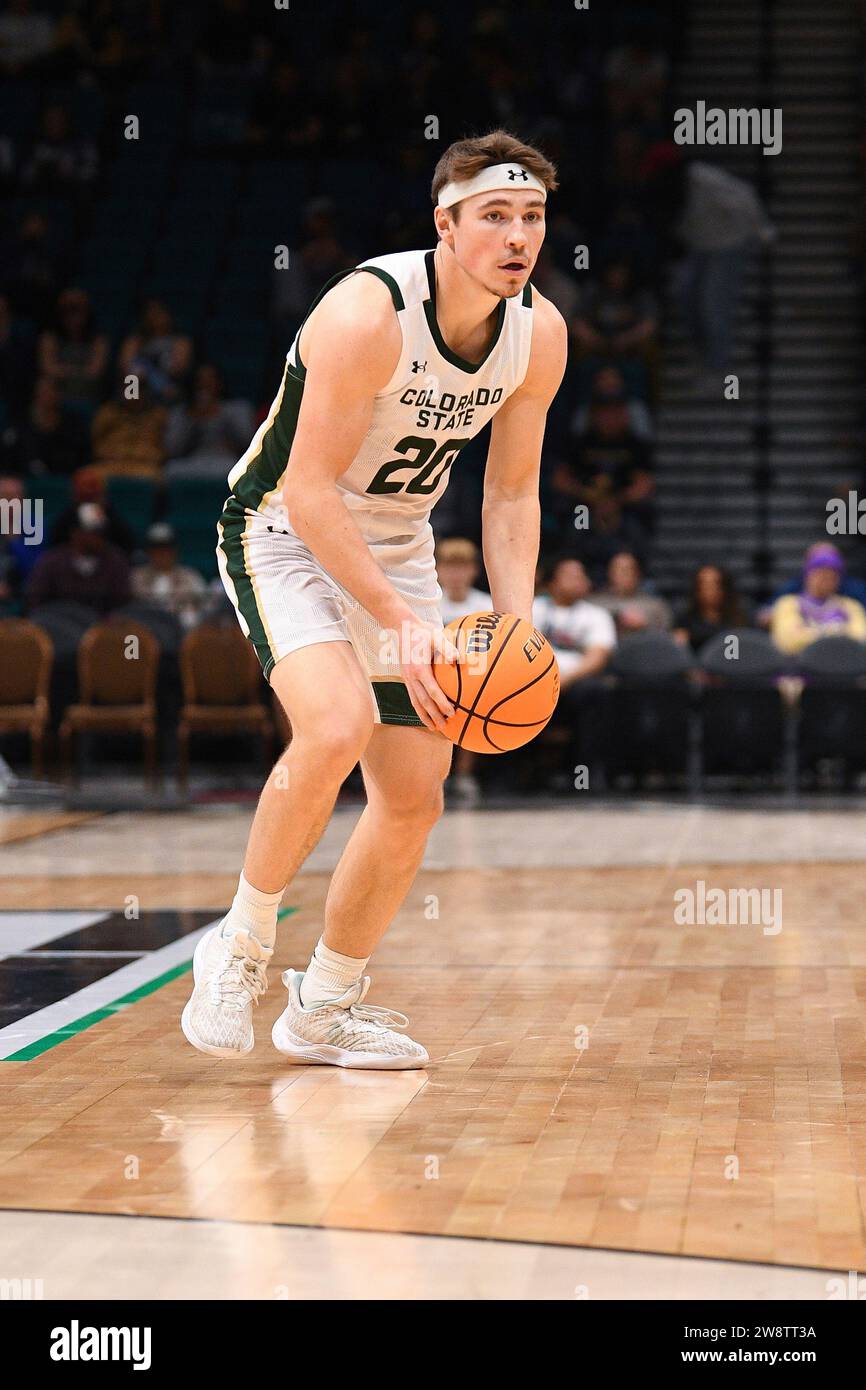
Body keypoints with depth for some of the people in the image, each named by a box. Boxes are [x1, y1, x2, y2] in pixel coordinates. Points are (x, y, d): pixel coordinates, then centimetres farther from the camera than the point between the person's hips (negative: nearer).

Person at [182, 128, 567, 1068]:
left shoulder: (540, 334, -9)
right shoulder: (367, 312, -28)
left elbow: (511, 491, 2)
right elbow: (309, 493, -27)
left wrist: (516, 628, -11)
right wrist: (401, 623, -33)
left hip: (398, 548, 7)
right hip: (286, 535, -7)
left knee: (415, 797, 2)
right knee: (336, 728, -31)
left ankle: (323, 1008, 21)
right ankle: (240, 947, -9)